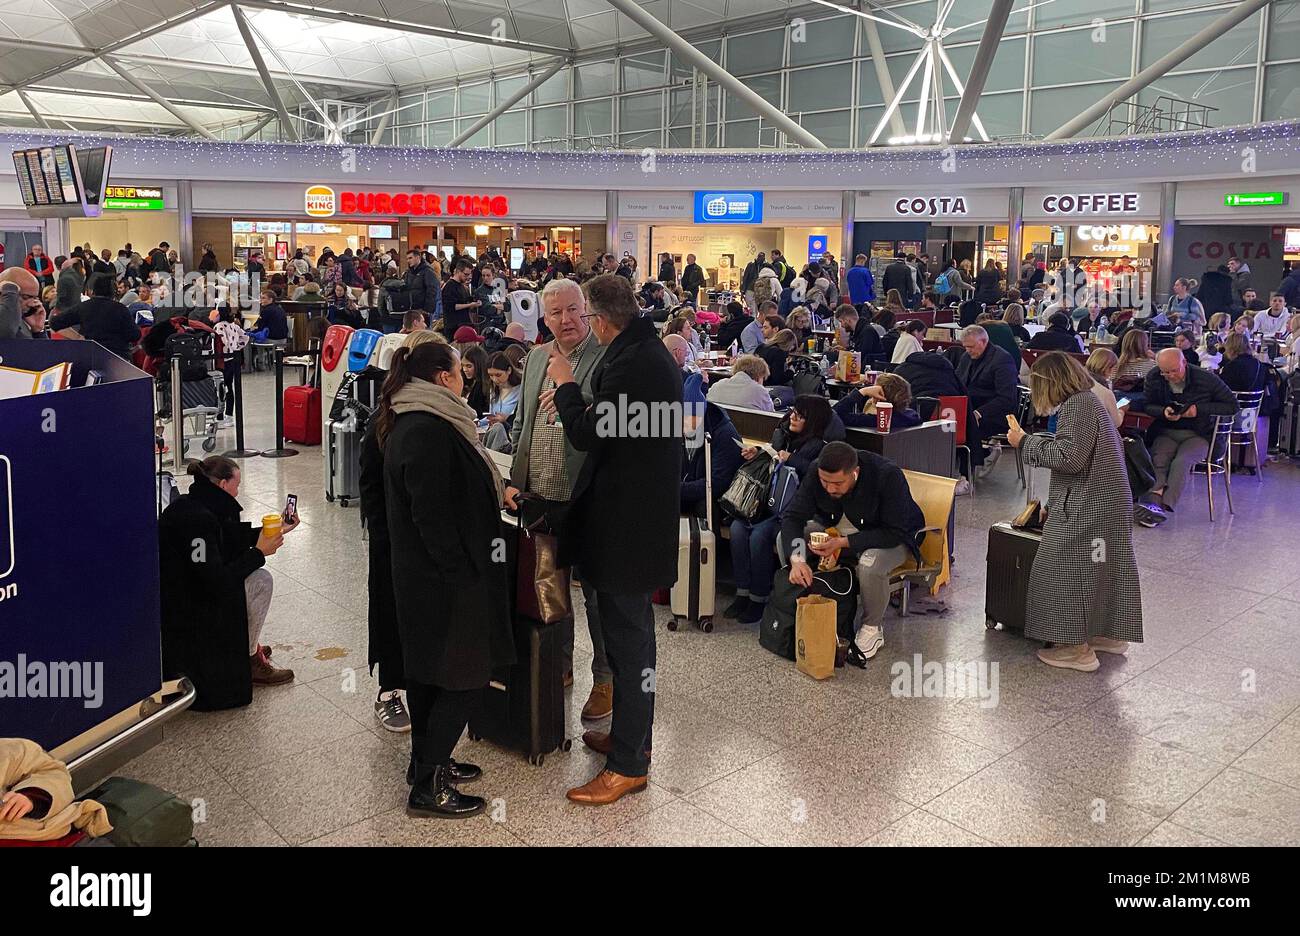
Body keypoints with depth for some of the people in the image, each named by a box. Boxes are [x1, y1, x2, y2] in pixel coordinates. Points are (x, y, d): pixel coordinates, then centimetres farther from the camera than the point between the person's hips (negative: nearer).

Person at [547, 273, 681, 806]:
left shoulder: (630, 363, -22)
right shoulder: (651, 352, 11)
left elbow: (586, 435, -19)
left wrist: (566, 386, -5)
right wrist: (577, 400, 16)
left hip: (627, 521, -11)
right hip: (645, 509, 11)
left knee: (627, 637, -1)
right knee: (630, 631, 21)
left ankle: (629, 764, 10)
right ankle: (632, 735, 36)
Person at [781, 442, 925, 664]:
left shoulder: (888, 476, -34)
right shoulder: (816, 473, -21)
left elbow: (894, 533, -31)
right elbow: (792, 517, -20)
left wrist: (844, 543, -38)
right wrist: (797, 560, -38)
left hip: (891, 537, -4)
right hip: (836, 529, 5)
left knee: (870, 564, -38)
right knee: (785, 540, -15)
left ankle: (873, 628, -9)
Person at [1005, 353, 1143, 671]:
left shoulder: (1076, 406, -17)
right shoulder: (1089, 400, 15)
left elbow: (1068, 457, -23)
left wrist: (1025, 442, -15)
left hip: (1087, 507, -10)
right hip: (1110, 502, 10)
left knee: (1067, 569, -3)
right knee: (1102, 566, 18)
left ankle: (1078, 648, 1)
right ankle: (1110, 634, 31)